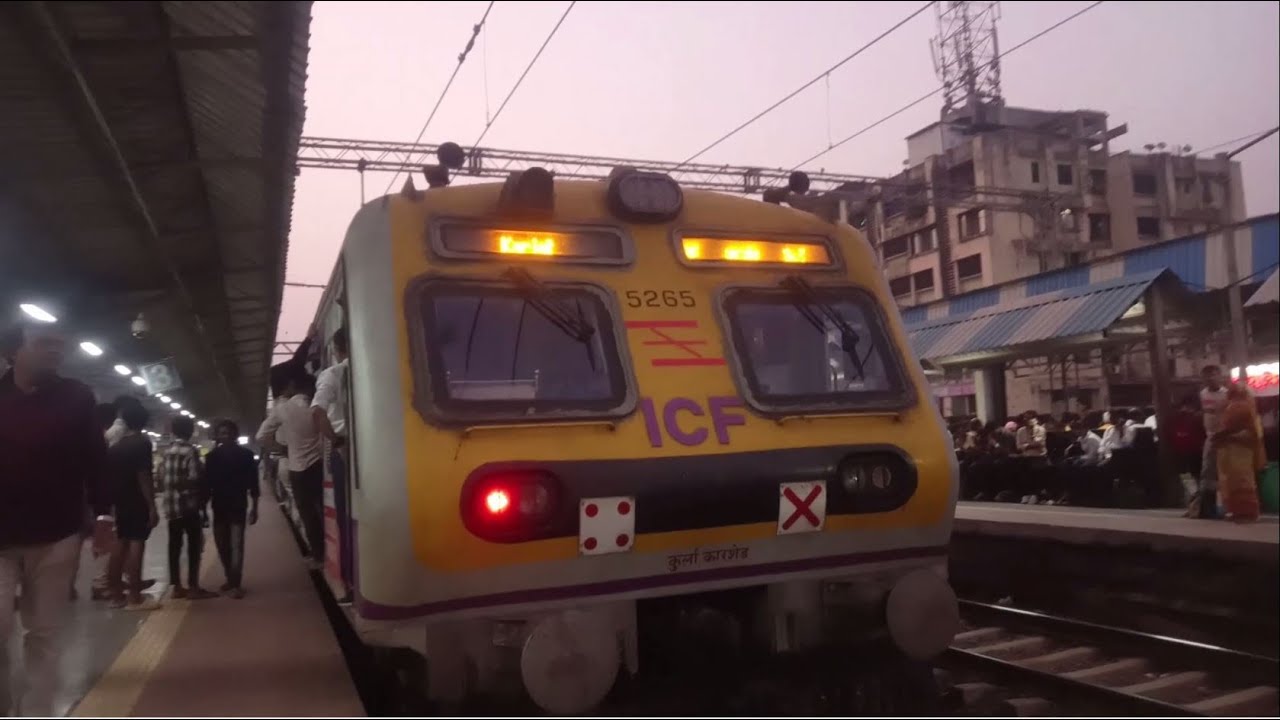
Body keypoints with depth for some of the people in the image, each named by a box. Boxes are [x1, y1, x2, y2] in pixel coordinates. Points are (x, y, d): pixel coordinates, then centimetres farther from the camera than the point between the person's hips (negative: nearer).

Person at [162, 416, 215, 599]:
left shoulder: (168, 450, 10)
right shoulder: (190, 450, -12)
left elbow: (165, 476, 11)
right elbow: (195, 477, -18)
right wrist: (203, 497, -2)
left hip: (171, 505, 7)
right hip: (188, 504, -7)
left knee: (174, 546, 9)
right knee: (194, 545, 0)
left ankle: (177, 587, 13)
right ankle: (193, 587, 1)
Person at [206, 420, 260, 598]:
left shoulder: (246, 455, -2)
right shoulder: (212, 456, 5)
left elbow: (253, 483, -2)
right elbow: (207, 483, 6)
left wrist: (254, 507, -5)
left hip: (238, 506, -3)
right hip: (219, 506, 4)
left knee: (236, 545, -7)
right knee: (222, 545, 10)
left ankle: (235, 584, -7)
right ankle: (231, 580, 24)